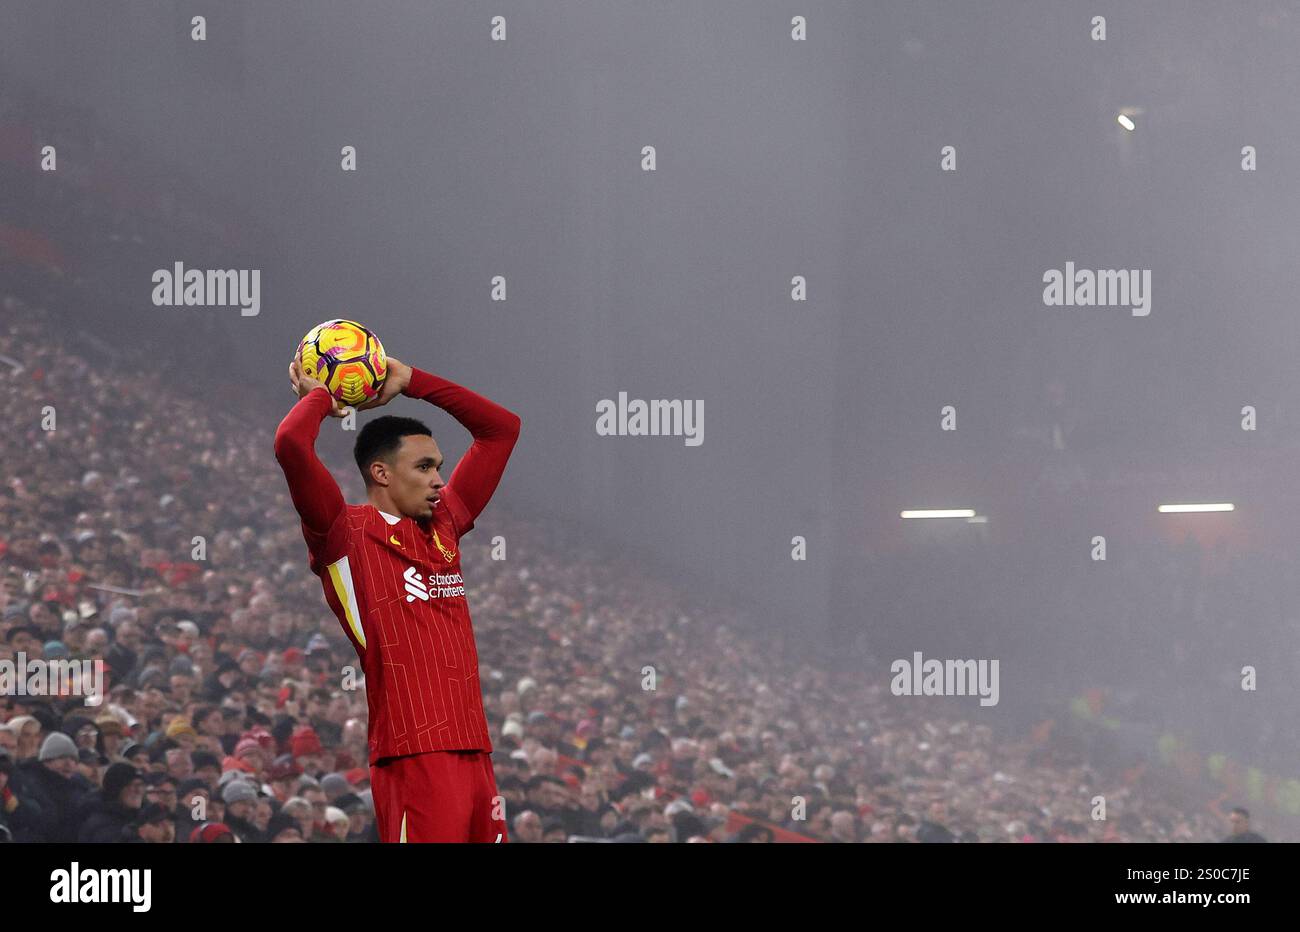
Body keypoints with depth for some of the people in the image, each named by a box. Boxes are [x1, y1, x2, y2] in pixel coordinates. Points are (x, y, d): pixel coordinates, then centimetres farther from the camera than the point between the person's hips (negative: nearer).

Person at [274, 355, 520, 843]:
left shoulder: (444, 524, 20)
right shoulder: (346, 533, 0)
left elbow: (501, 427, 29)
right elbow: (290, 443, -16)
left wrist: (409, 380, 22)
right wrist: (318, 396, 6)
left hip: (473, 750, 7)